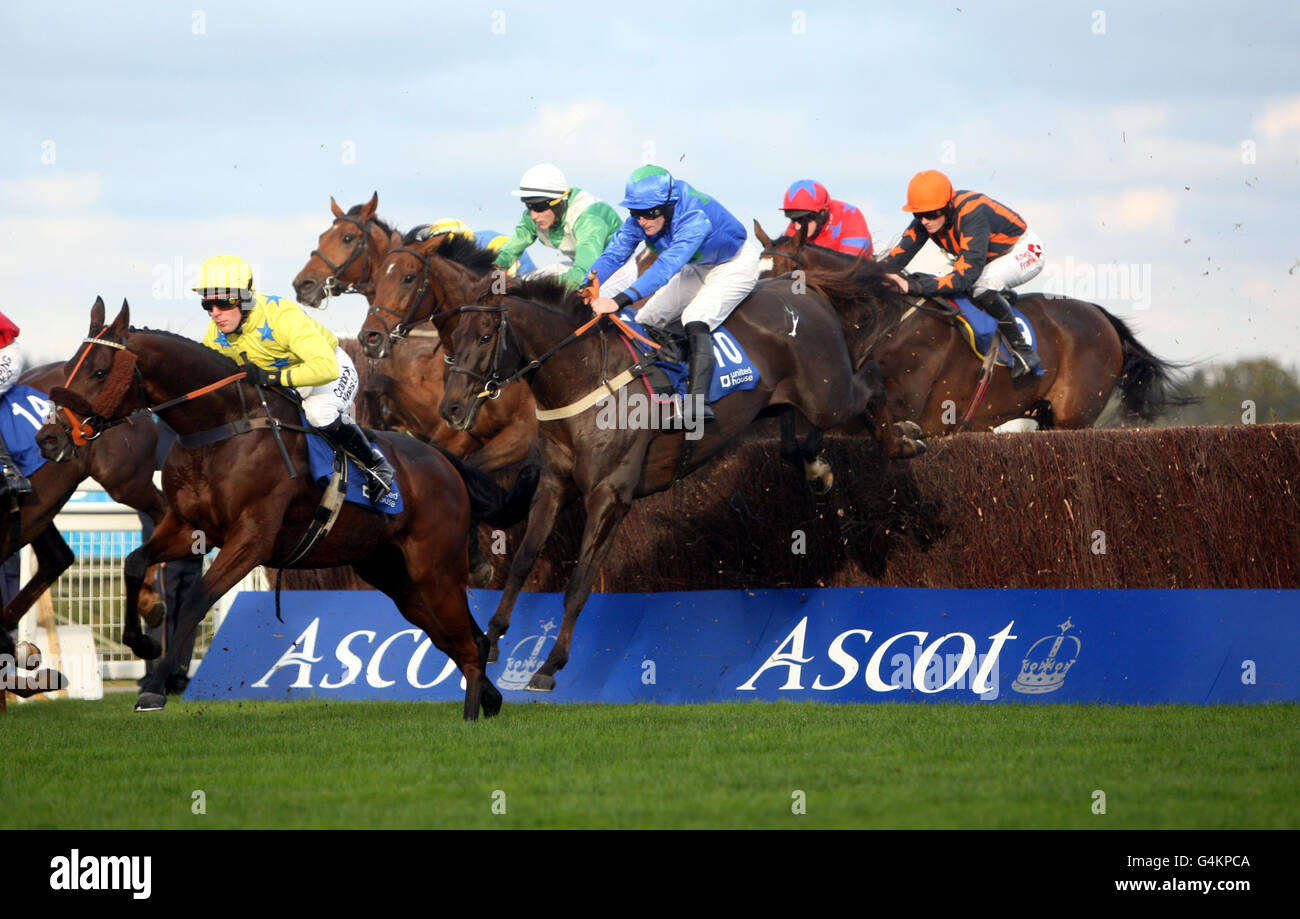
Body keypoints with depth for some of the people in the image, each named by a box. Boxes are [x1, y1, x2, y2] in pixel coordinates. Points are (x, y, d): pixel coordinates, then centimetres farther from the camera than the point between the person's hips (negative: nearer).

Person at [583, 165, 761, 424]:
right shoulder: (640, 219, -19)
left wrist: (620, 300, -62)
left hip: (736, 264, -8)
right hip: (698, 268, 8)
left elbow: (667, 266, -52)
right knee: (646, 319, 0)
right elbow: (614, 253, -23)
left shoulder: (695, 218, -41)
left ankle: (697, 401, -36)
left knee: (695, 320, -29)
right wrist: (589, 288, -44)